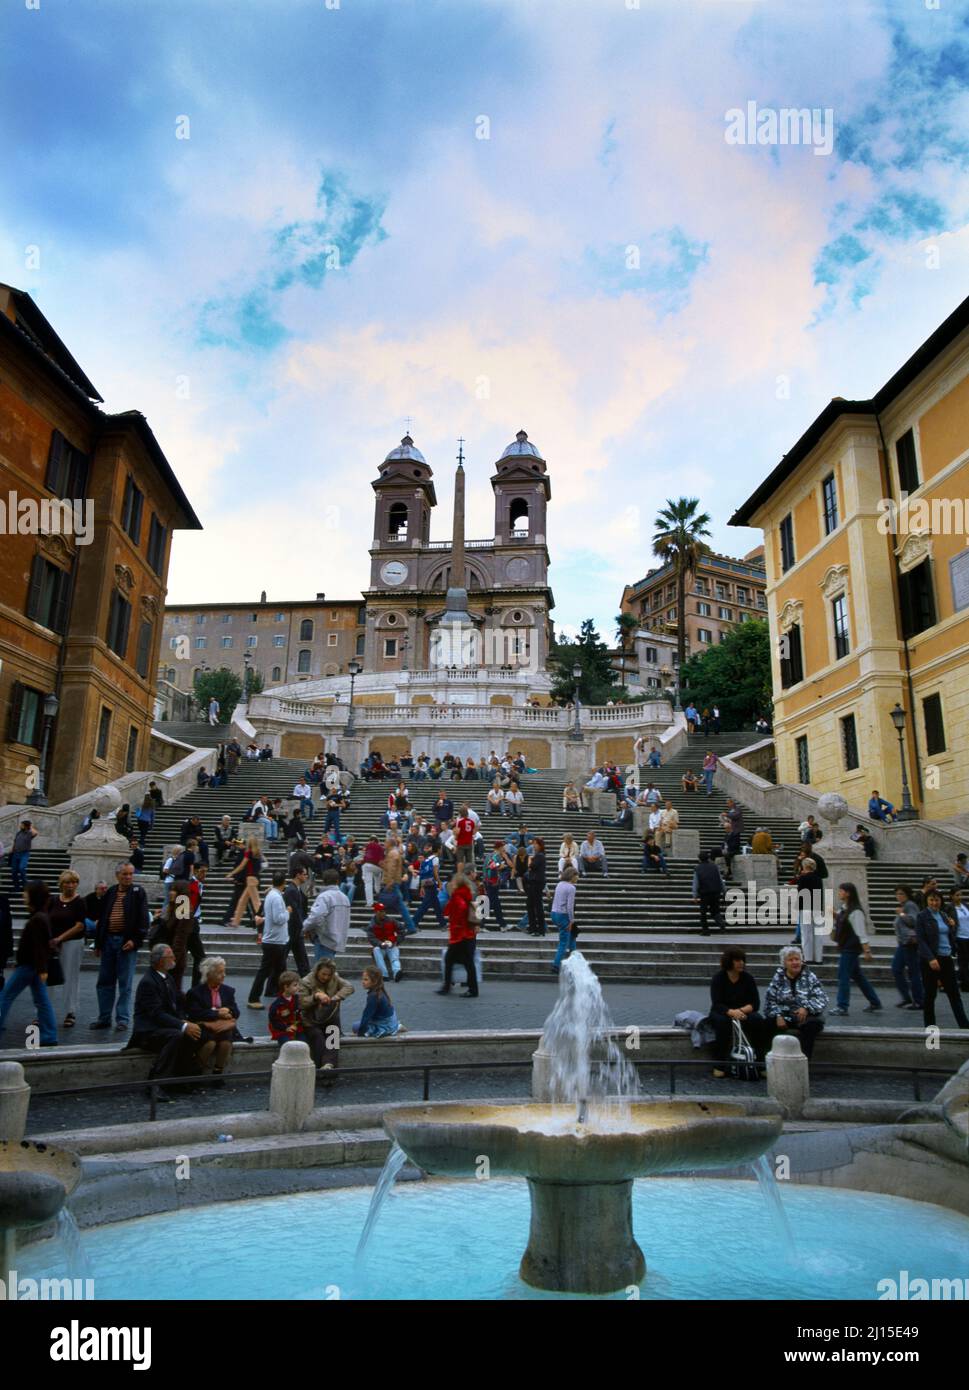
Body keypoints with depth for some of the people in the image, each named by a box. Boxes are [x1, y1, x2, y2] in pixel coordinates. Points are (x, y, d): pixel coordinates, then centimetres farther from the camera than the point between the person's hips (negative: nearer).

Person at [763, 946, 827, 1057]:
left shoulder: (810, 977, 5)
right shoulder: (778, 977, 7)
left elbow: (821, 999, -4)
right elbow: (769, 1000, -1)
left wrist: (807, 1008, -23)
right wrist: (778, 1016, -19)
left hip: (805, 1016, 0)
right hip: (783, 1016, 0)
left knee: (815, 1022, -33)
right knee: (768, 1022, -29)